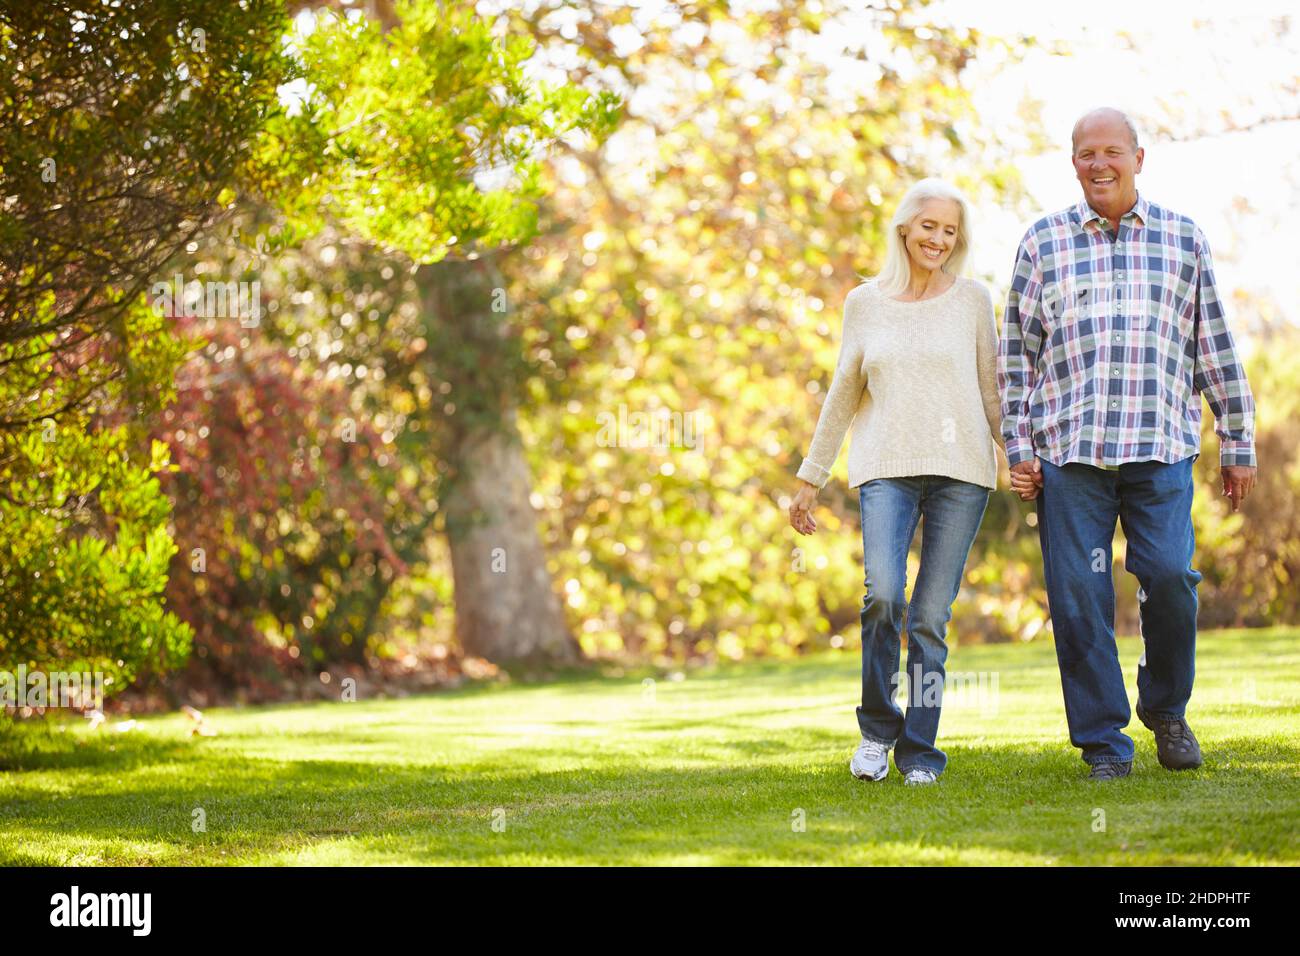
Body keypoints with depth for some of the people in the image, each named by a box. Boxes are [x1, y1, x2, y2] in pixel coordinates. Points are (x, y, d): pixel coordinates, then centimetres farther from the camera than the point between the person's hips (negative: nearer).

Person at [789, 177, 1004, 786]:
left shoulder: (973, 300, 9)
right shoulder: (865, 303, 12)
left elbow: (993, 390, 12)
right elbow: (842, 396, 16)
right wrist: (810, 478, 15)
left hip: (960, 469, 0)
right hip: (886, 470, 0)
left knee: (931, 615, -4)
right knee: (883, 594, -20)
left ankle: (919, 750, 7)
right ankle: (877, 729, 0)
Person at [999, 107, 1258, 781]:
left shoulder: (1183, 238, 13)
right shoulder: (1043, 242, 12)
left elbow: (1216, 347, 15)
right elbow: (1016, 352, 12)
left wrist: (1238, 444, 12)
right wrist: (1017, 449, 4)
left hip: (1161, 446, 0)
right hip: (1068, 447, 0)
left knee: (1169, 575, -13)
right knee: (1079, 594, -5)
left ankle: (1166, 709, 12)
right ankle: (1103, 743, 5)